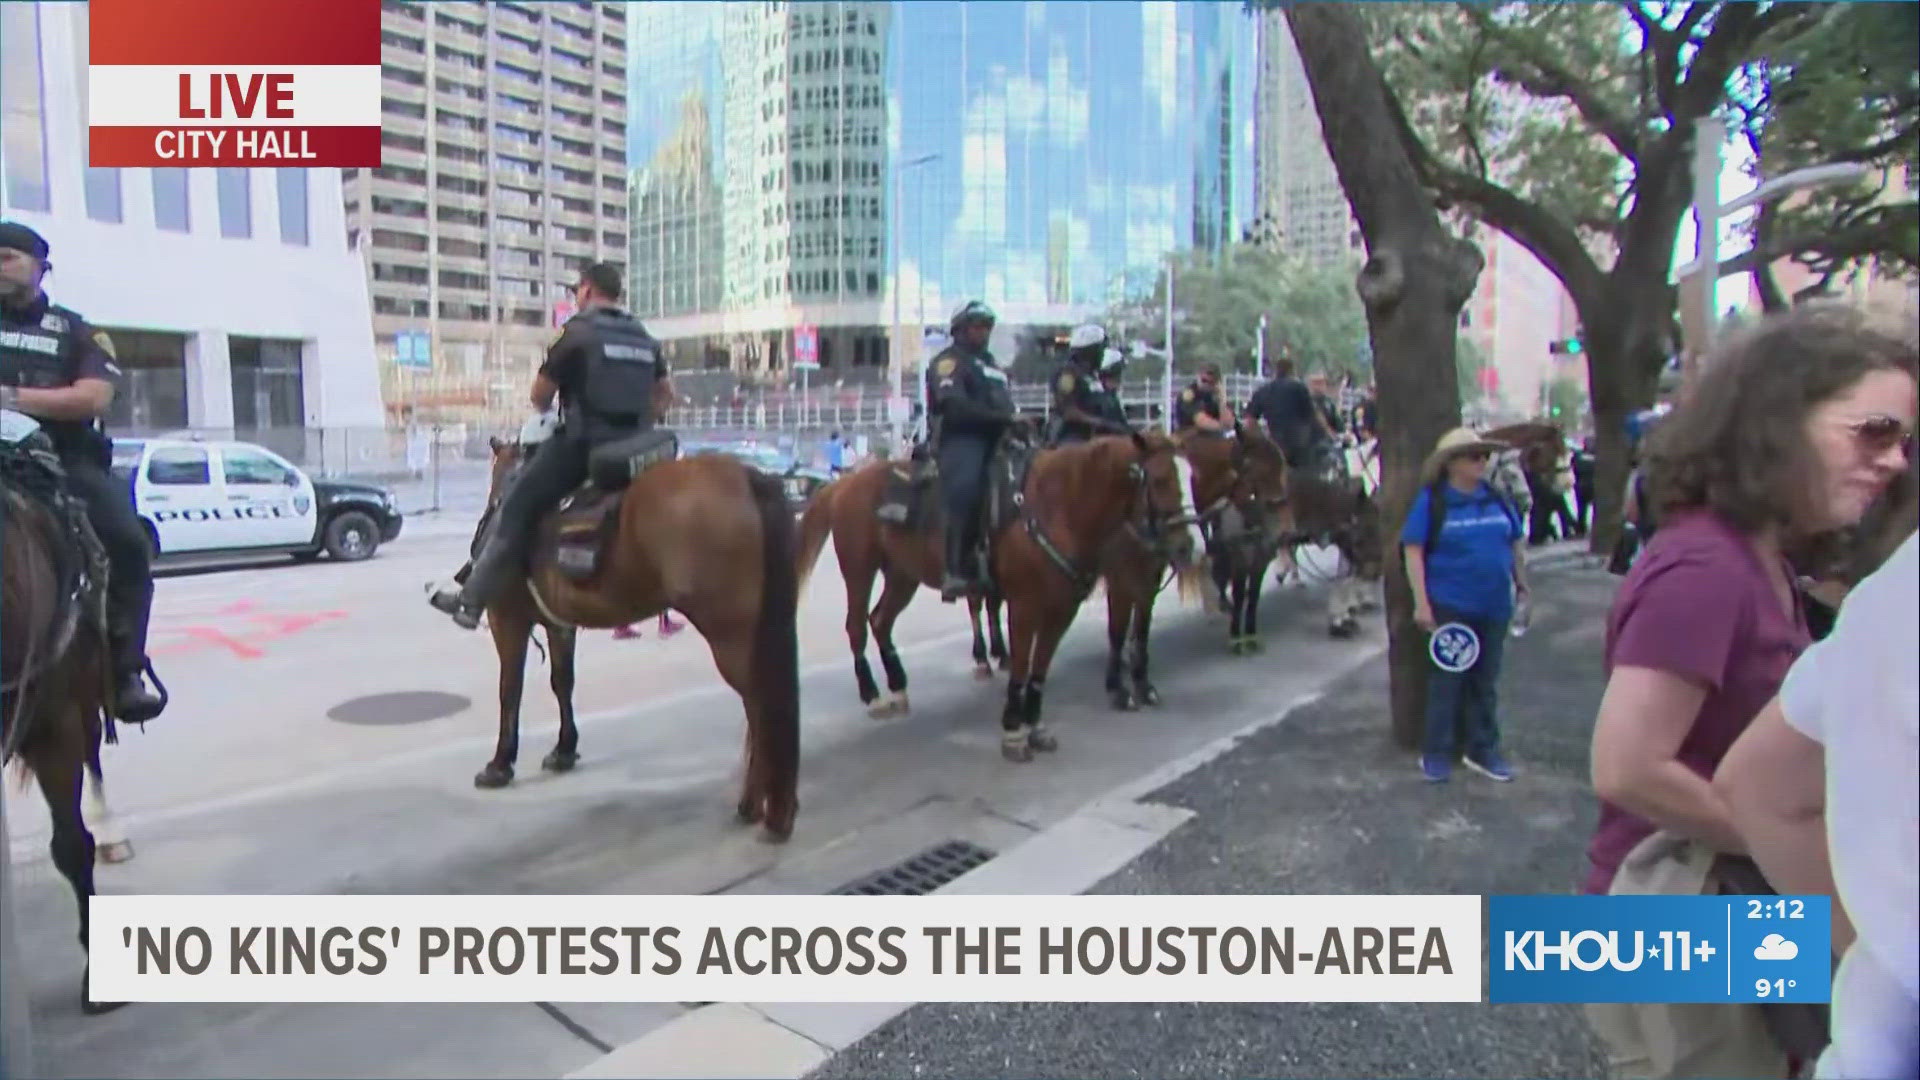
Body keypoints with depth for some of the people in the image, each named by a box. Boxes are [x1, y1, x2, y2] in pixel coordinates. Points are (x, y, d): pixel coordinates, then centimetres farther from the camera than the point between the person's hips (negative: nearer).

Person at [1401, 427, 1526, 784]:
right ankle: (1436, 754, 16)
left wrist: (1522, 586, 14)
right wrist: (1421, 603, -16)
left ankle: (1483, 751, 27)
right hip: (1450, 607, -5)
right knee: (1446, 681, 4)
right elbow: (1413, 551, -11)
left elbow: (1515, 544, 16)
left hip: (1494, 607, 5)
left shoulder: (1496, 499, 6)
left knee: (1485, 682, 14)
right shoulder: (1431, 501, -8)